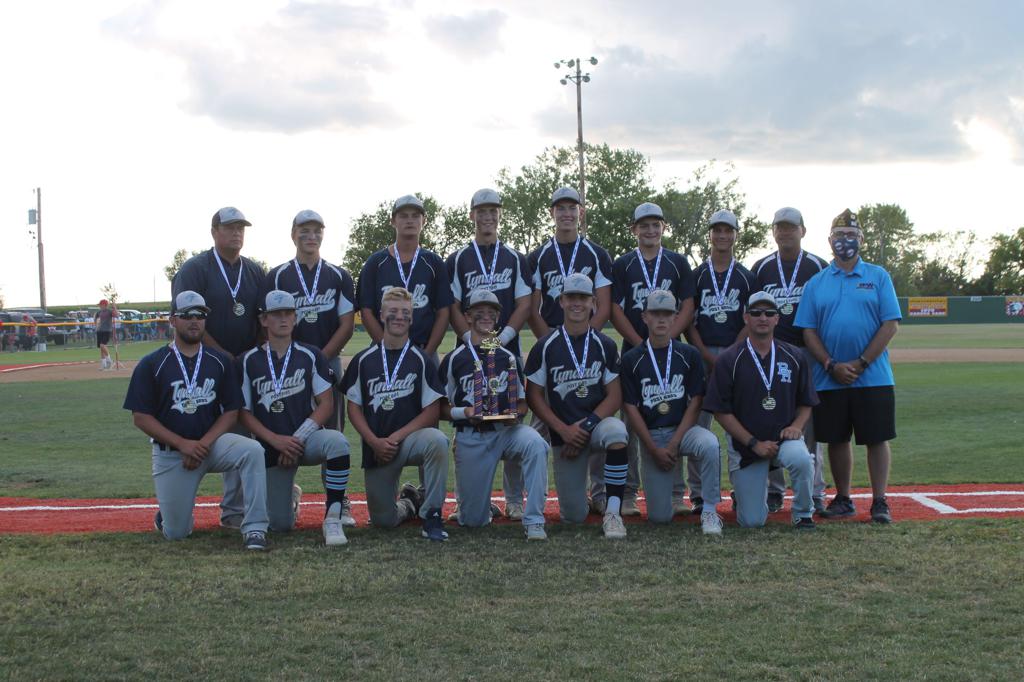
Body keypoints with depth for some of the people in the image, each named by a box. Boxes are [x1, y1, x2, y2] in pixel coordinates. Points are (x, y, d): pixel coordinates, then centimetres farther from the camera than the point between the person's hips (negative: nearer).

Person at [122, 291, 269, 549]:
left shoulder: (220, 362, 3)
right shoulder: (151, 364, -3)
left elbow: (231, 411, 2)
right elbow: (141, 417, -7)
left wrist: (203, 444, -14)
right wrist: (183, 444, -17)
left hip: (212, 443, 1)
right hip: (169, 452, -1)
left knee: (252, 450, -30)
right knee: (176, 532, -4)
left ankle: (254, 528, -28)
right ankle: (167, 510, 34)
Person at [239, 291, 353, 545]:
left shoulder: (310, 355, 3)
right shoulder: (250, 361, 3)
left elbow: (326, 404, -2)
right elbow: (244, 413, 0)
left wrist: (297, 438, -13)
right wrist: (277, 440, -13)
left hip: (308, 439, -1)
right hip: (271, 447, 1)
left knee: (336, 441, -37)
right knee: (280, 524, -3)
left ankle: (333, 519, -28)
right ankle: (289, 497, 34)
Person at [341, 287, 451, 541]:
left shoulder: (421, 360, -1)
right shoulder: (363, 360, 5)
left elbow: (432, 411, -5)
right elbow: (354, 407, 5)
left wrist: (396, 437, -15)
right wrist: (375, 442, -11)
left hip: (411, 438, -2)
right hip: (376, 447, 2)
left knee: (437, 440, -37)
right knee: (383, 520, 1)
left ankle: (431, 515, -22)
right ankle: (409, 503, 37)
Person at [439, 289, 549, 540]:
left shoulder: (509, 358, 11)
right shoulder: (455, 359, 4)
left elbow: (523, 402, 14)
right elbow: (442, 408, 4)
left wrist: (516, 414, -8)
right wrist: (464, 412, -16)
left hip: (505, 430, 1)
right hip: (470, 437, -1)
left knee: (535, 444, -36)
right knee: (473, 520, -2)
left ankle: (533, 521, -29)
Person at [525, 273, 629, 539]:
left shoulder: (605, 345, 1)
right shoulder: (545, 347, -2)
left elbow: (615, 396, -2)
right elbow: (533, 396, -2)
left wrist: (586, 425, -15)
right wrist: (563, 429, -13)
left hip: (597, 423, 0)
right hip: (563, 434, 0)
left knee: (616, 431, -39)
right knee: (574, 516, -3)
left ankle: (613, 512, -27)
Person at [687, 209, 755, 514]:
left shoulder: (746, 277, 10)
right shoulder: (696, 276, 8)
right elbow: (689, 322, 4)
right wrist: (708, 356, -7)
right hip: (702, 355, 0)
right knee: (697, 424, -2)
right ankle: (697, 494, 3)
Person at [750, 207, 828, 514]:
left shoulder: (818, 267, 5)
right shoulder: (761, 268, 11)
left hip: (807, 352, -2)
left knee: (809, 423, -1)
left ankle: (813, 492, 6)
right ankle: (773, 490, 11)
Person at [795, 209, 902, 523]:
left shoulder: (878, 277, 4)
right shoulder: (816, 284, 9)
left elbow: (891, 324, -3)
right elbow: (808, 331, 4)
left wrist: (861, 363, -12)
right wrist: (832, 365, -11)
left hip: (874, 377, -2)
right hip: (829, 378, 2)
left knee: (877, 438, -1)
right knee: (837, 439, 8)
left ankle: (880, 502, 6)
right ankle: (843, 499, 19)